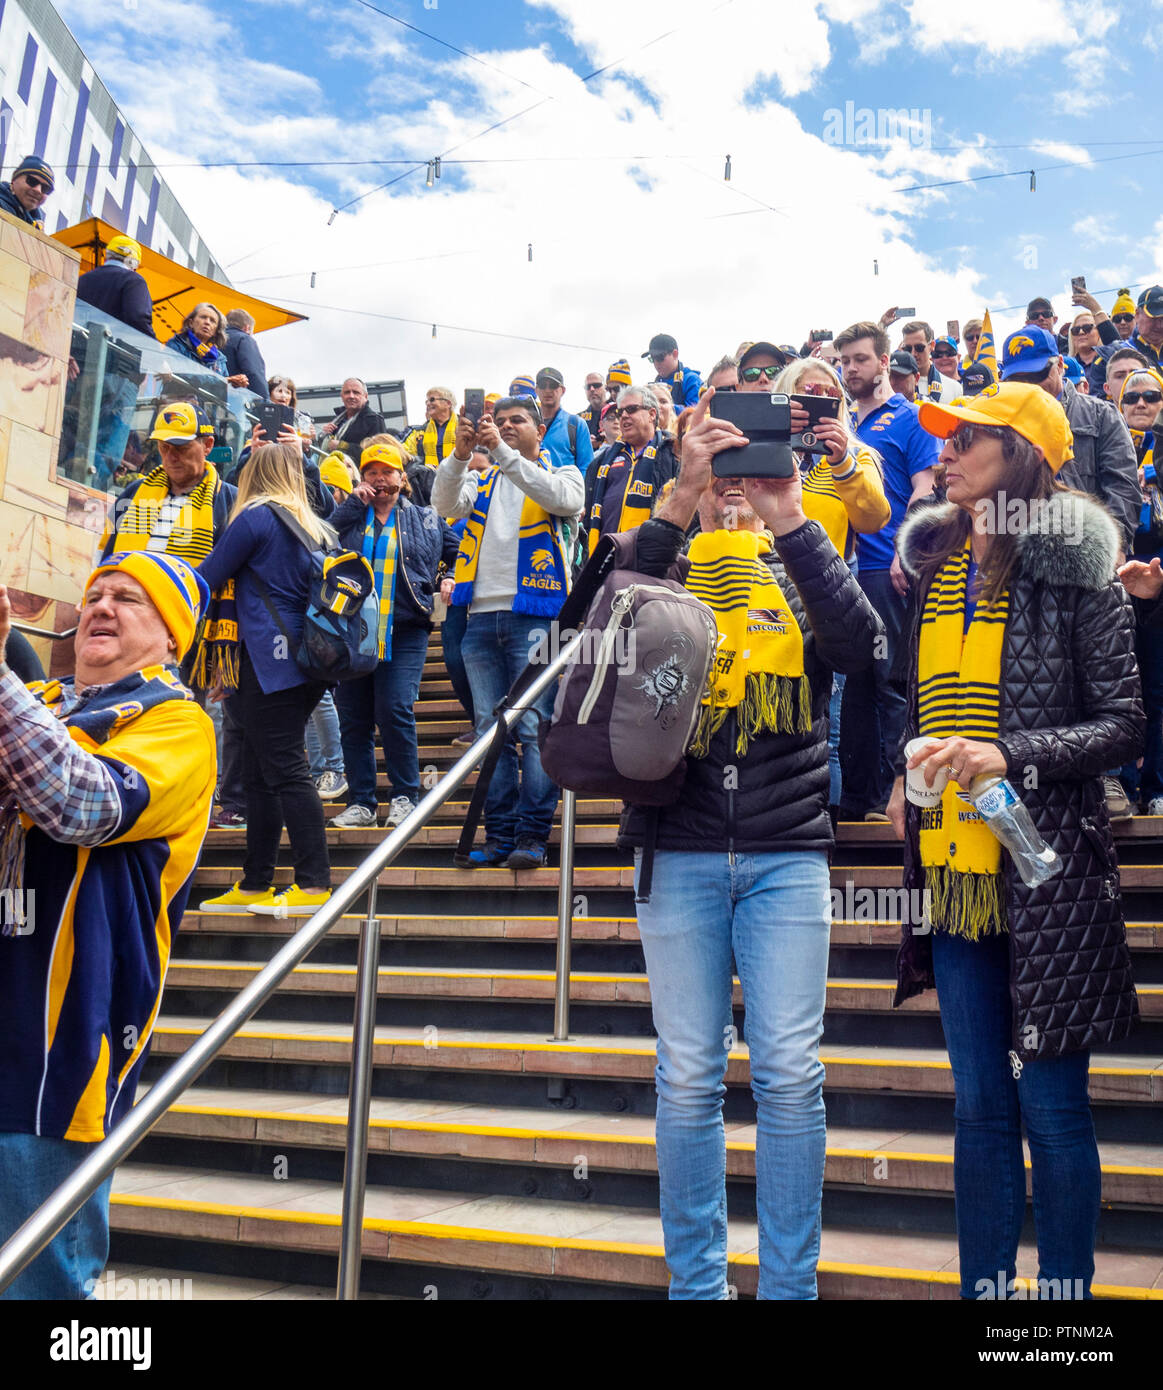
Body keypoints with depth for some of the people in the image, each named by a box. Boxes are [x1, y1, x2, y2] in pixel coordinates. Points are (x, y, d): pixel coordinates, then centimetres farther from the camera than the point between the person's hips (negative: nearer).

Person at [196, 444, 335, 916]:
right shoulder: (315, 528, 18)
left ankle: (314, 885, -9)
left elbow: (206, 580, -5)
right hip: (302, 664, 8)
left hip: (266, 661, -8)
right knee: (260, 774, 12)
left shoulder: (256, 517, -5)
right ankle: (255, 886, 17)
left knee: (285, 770, -8)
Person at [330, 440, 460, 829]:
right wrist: (353, 505, -4)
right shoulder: (351, 518, 14)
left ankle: (405, 797, 0)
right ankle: (361, 802, 13)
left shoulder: (426, 520, 12)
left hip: (404, 633, -2)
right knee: (353, 719, 4)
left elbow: (461, 553, 19)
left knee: (395, 711, -14)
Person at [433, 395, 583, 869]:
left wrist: (502, 451, -19)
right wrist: (460, 453, -15)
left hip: (534, 615, -4)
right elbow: (446, 503, 1)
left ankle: (533, 835, -3)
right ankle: (499, 835, 9)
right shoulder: (482, 480, 21)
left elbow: (561, 498, -14)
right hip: (482, 615, 4)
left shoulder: (561, 474, 11)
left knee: (534, 728, -7)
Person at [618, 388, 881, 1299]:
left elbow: (860, 644, -9)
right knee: (689, 1078, 5)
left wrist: (792, 520, -16)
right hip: (679, 854, 0)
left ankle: (791, 1284, 18)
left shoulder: (803, 565, 12)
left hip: (789, 854, 1)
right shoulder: (664, 558, 10)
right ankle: (696, 1281, 21)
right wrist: (680, 500, -20)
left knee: (790, 1076, 2)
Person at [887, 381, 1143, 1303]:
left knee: (1051, 1106, 3)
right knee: (979, 1103, 13)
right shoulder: (937, 564, 11)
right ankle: (984, 1285, 26)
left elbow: (1125, 724, -8)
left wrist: (1008, 754, -19)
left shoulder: (1073, 567, -6)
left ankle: (1066, 1289, 22)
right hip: (954, 870, 5)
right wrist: (905, 779, 8)